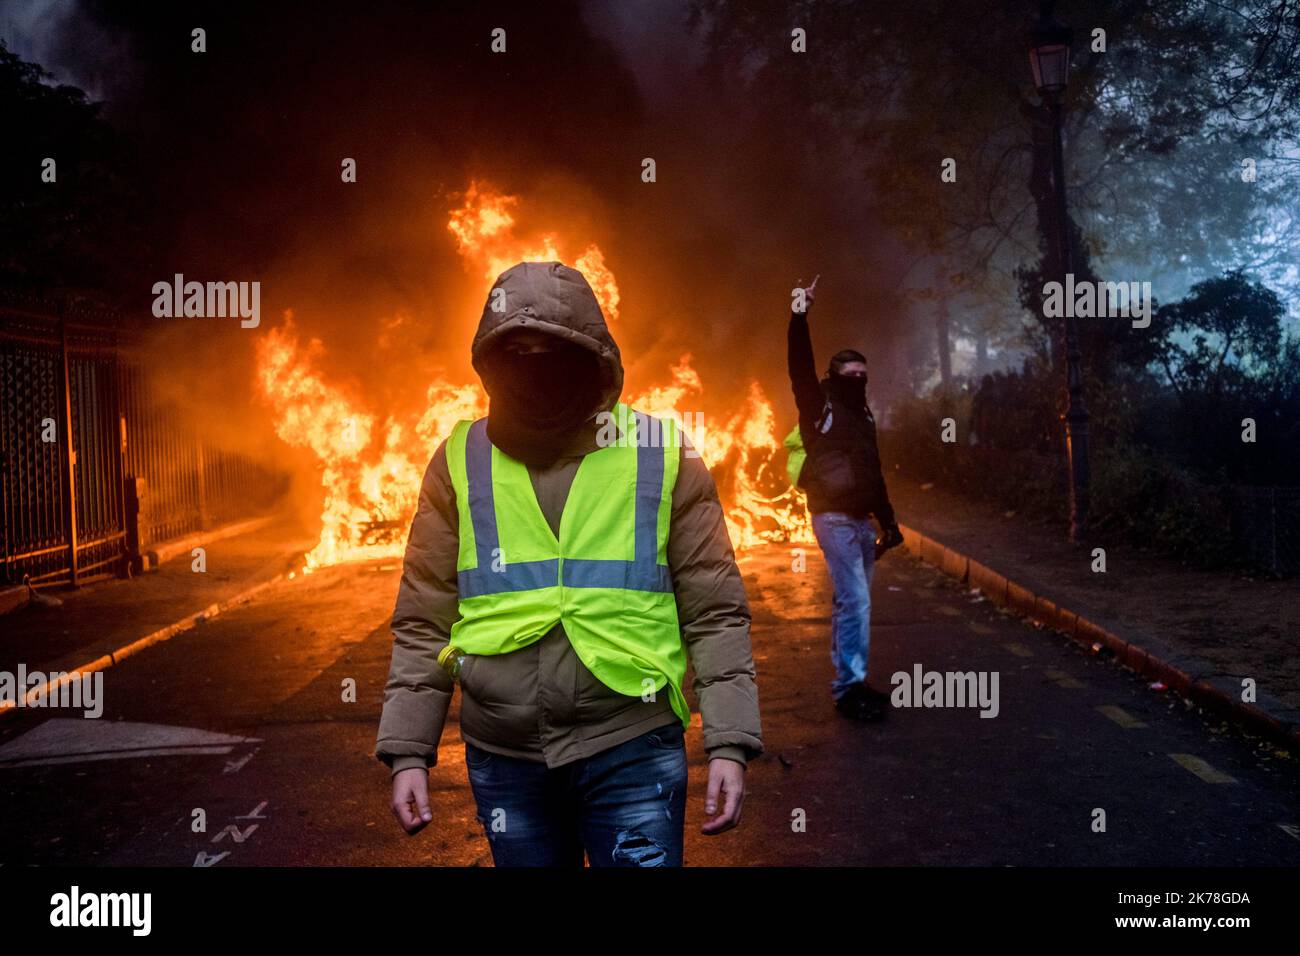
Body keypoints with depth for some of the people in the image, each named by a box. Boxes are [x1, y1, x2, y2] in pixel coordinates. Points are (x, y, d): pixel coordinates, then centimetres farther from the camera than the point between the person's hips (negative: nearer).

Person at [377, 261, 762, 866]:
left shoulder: (662, 455, -3)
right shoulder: (460, 463, 1)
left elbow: (714, 614, -2)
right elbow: (423, 622, 5)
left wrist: (730, 744, -7)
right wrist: (407, 752, 1)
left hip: (633, 749, -2)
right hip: (503, 759, 2)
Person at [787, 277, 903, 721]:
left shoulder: (863, 416, 18)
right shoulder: (819, 405, -2)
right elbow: (800, 366, -18)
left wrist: (888, 521, 21)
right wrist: (800, 317, -26)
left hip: (862, 521, 8)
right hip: (834, 518, -8)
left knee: (851, 601, 11)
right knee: (855, 601, -13)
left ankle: (847, 680, 19)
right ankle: (850, 686, -9)